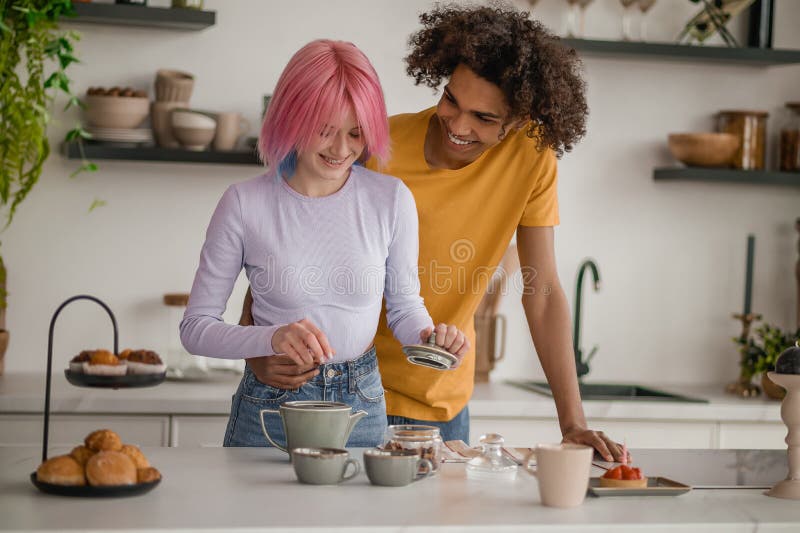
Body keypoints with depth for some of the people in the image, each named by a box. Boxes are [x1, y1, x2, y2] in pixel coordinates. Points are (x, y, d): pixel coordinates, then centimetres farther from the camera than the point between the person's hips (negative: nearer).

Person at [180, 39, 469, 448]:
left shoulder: (392, 199, -5)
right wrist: (273, 338, -25)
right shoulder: (245, 203, -10)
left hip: (362, 408, 2)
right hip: (268, 411, -2)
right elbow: (195, 327, -8)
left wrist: (427, 337, -14)